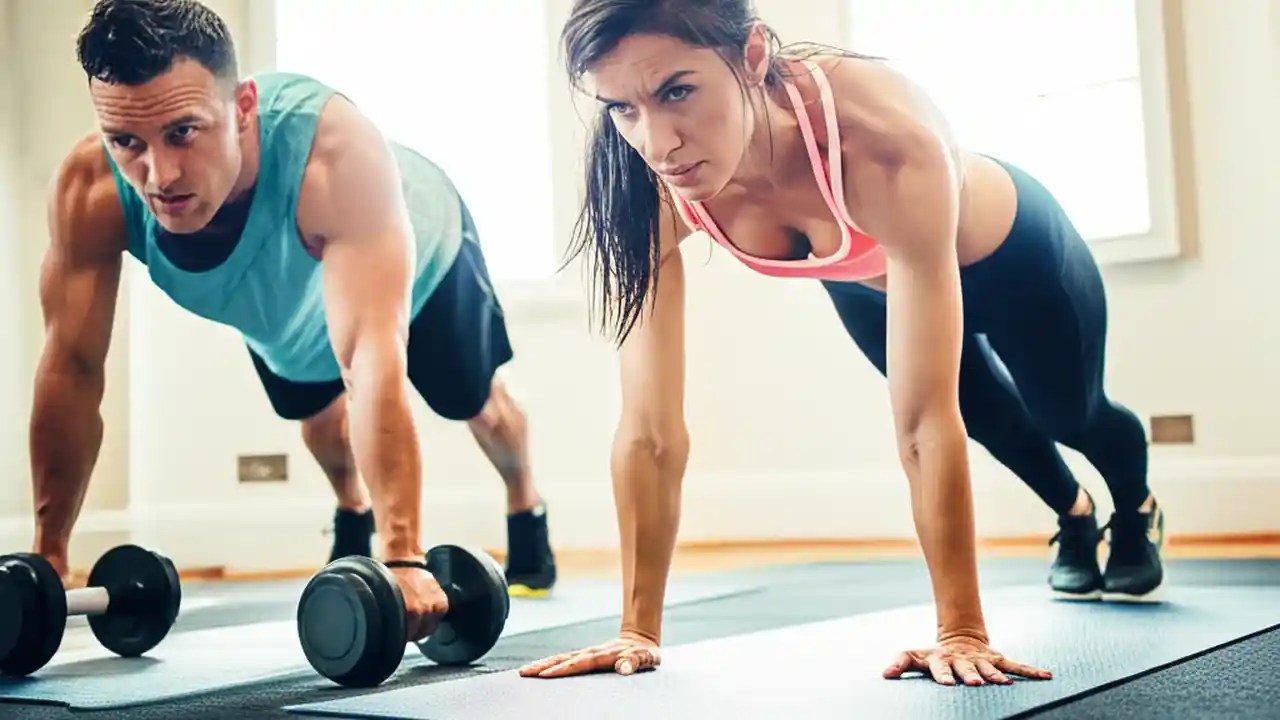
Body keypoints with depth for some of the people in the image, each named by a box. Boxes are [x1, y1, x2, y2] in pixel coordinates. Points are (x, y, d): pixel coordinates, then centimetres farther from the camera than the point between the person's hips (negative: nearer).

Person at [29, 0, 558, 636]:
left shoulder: (335, 153, -51)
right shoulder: (89, 189, -38)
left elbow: (374, 364, -56)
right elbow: (71, 369, -29)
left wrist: (401, 559, -60)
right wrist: (48, 556, -27)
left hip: (418, 258, -3)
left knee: (475, 403, 19)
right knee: (316, 418, 24)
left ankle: (527, 511, 50)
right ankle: (353, 514, 57)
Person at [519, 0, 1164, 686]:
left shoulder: (881, 136, -49)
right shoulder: (649, 194, -36)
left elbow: (927, 418, -48)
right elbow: (651, 431, -32)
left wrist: (962, 631, -45)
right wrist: (638, 629, -30)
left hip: (1009, 250, -3)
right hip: (866, 281, 3)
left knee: (1069, 413, 26)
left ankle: (1137, 510, 62)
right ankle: (1073, 514, 62)